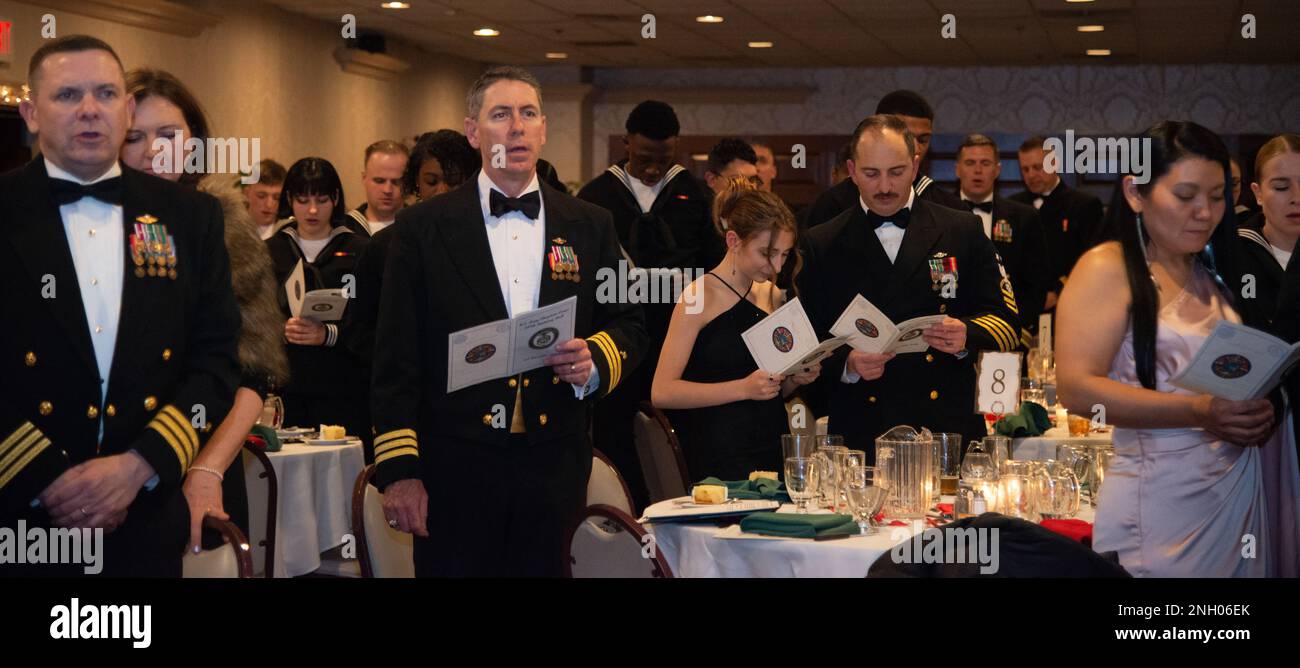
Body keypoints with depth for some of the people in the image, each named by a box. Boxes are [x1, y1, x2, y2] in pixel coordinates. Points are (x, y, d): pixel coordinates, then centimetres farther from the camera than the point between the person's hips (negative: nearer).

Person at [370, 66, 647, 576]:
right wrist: (398, 469, -7)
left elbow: (628, 326, 15)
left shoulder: (590, 226, 10)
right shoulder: (423, 228, 2)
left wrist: (595, 359, -8)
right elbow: (396, 358, -1)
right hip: (454, 469, -2)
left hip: (554, 466, 2)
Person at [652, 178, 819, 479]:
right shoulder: (701, 294, -7)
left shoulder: (773, 296, 14)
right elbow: (662, 392, -15)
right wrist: (743, 388, -20)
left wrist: (796, 379, 4)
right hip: (719, 460, -6)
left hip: (774, 451, 6)